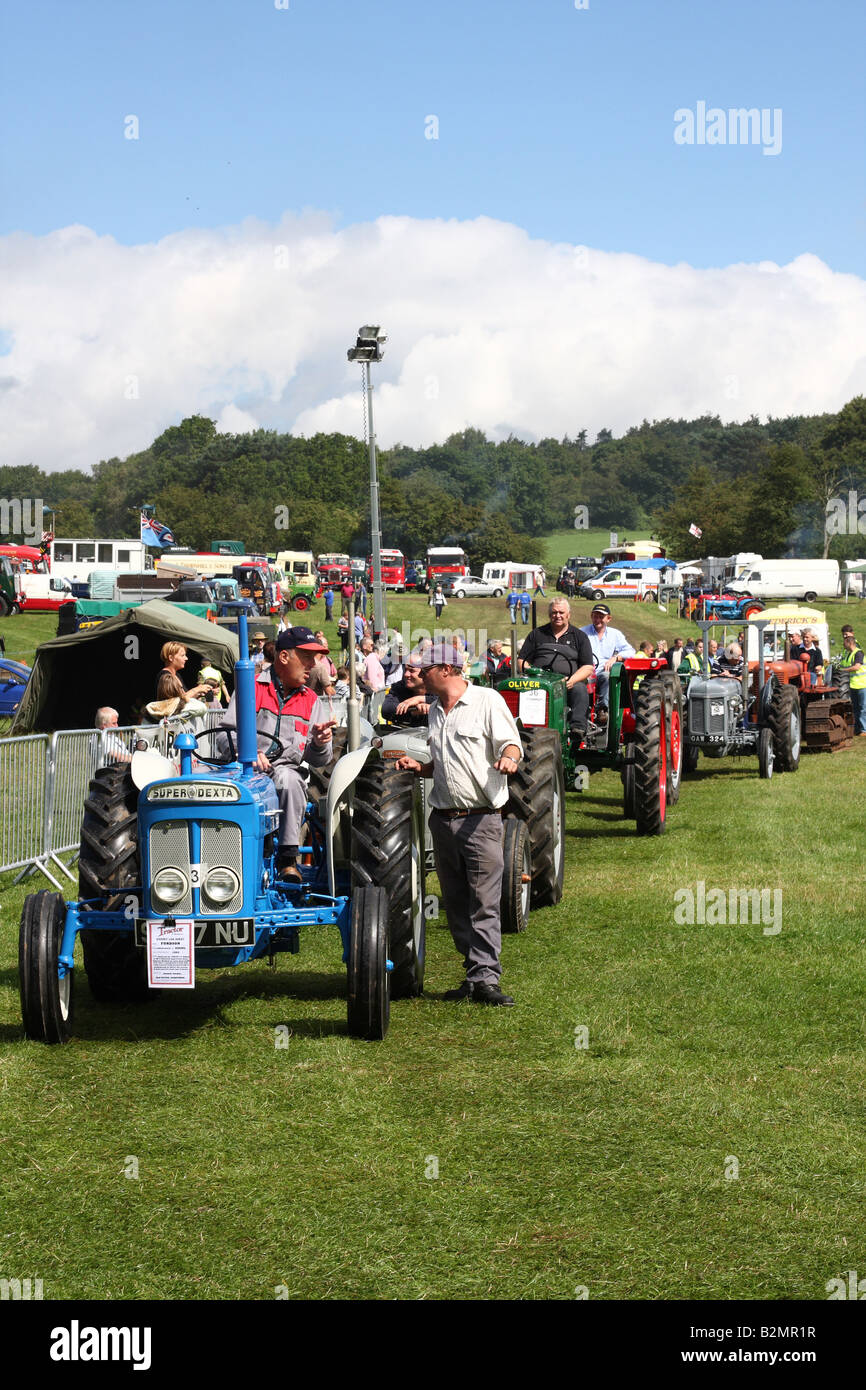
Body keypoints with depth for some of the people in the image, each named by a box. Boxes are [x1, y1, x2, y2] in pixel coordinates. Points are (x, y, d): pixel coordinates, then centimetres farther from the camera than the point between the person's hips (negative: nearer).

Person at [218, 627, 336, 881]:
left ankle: (288, 858, -34)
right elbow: (227, 732, 1)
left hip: (287, 768, 2)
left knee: (289, 778, -36)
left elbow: (318, 760, 15)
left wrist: (319, 744, -10)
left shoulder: (313, 702, 19)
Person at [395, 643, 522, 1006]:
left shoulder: (487, 701, -3)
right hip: (443, 819, 7)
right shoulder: (435, 711, 19)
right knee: (456, 904, 7)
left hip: (481, 818, -7)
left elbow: (510, 743, -7)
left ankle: (485, 979, -12)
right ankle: (474, 974, 13)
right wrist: (418, 767, 8)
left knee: (484, 904, -10)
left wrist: (509, 759, -28)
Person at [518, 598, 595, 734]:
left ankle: (578, 727, -45)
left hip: (567, 683, -1)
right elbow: (522, 660, 18)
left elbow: (588, 668, 9)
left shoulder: (579, 636, 16)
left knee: (579, 689, -35)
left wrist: (572, 680, -11)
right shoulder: (537, 634, 21)